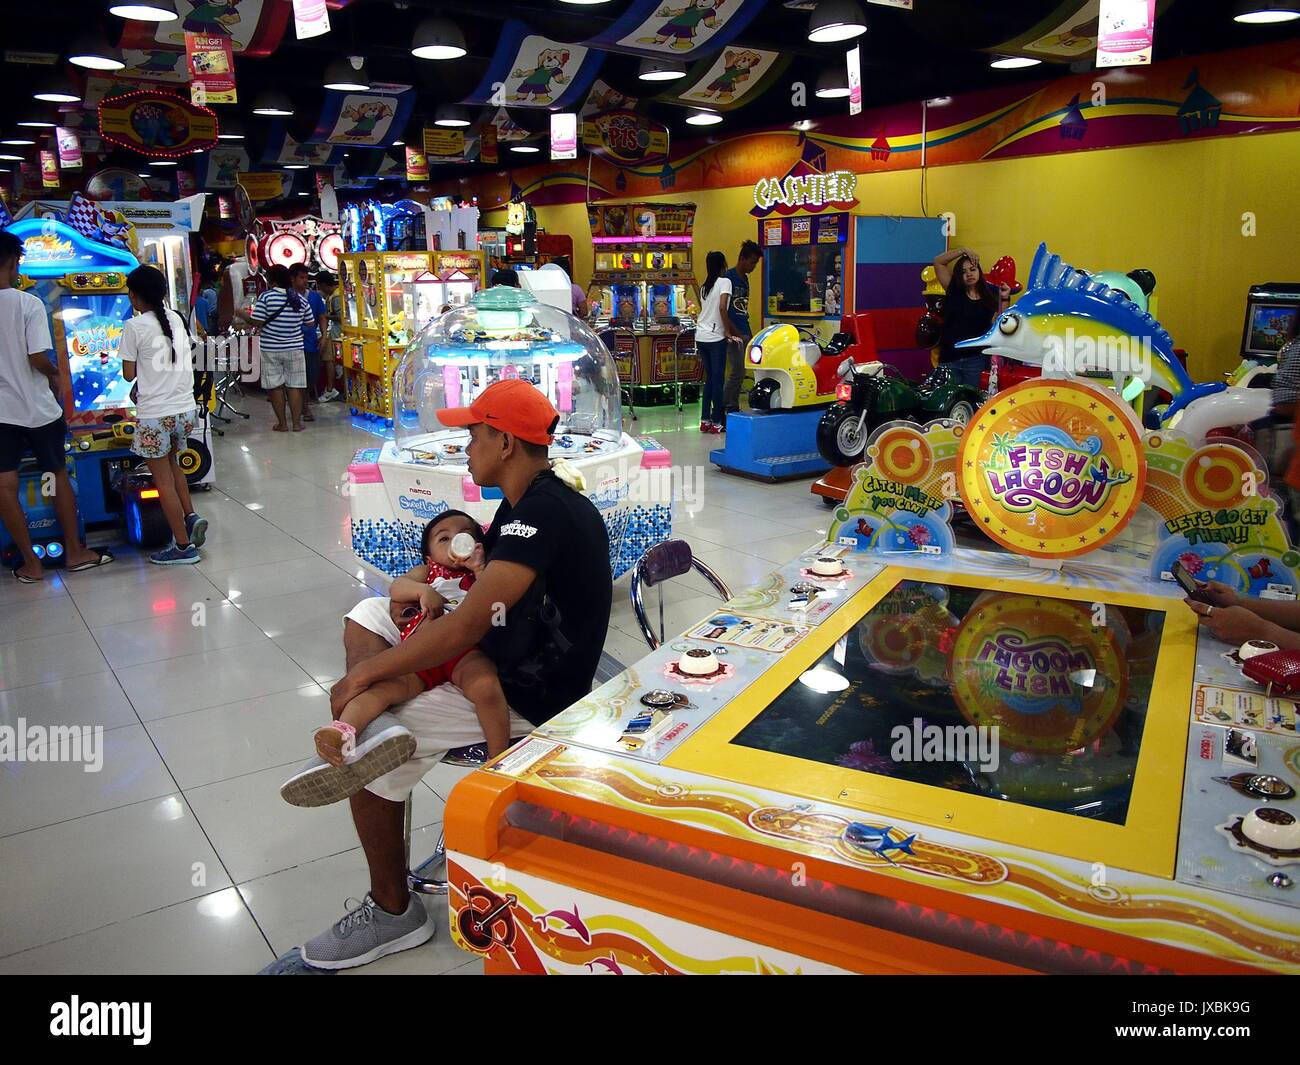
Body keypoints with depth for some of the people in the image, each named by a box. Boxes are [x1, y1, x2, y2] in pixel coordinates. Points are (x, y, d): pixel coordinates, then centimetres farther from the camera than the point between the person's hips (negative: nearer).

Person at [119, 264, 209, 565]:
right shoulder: (176, 318, 4)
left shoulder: (134, 326, -11)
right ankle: (191, 516, 11)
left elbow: (129, 374, -5)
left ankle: (183, 546, 9)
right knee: (171, 464, 27)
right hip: (186, 409, 6)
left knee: (163, 480, 5)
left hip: (154, 416, -6)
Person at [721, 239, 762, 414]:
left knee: (739, 373, 8)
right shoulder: (729, 278, -9)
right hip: (734, 334, -9)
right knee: (737, 372, -12)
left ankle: (732, 408, 13)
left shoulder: (745, 279, 17)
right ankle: (722, 406, -3)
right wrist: (733, 330, -20)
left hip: (744, 332, 9)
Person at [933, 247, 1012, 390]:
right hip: (949, 358, 1)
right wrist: (963, 251, -2)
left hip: (976, 359, -1)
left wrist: (1004, 299, -9)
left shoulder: (989, 298, 6)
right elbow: (938, 261, 3)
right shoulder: (953, 292, 7)